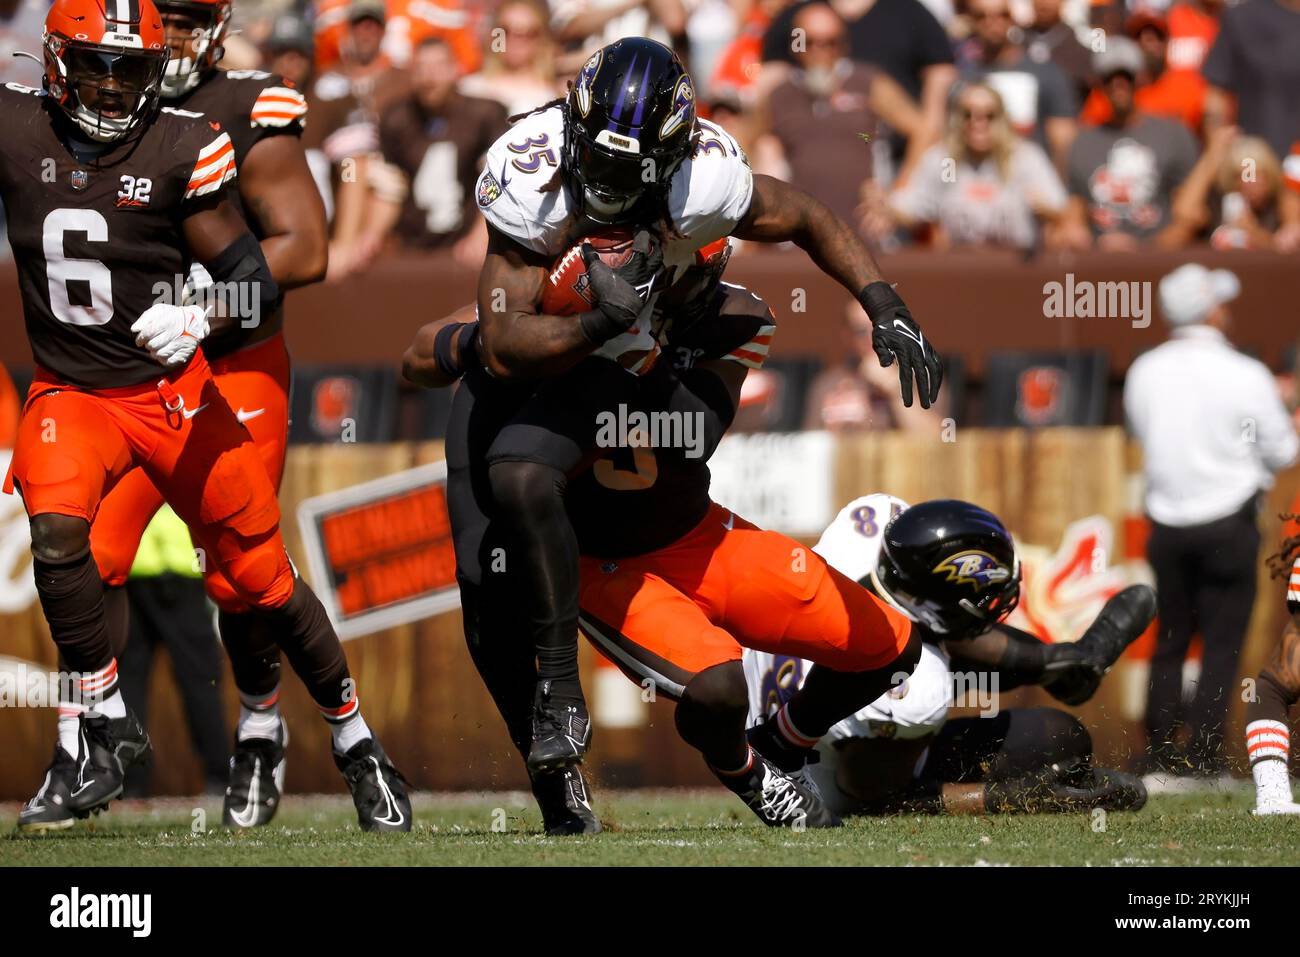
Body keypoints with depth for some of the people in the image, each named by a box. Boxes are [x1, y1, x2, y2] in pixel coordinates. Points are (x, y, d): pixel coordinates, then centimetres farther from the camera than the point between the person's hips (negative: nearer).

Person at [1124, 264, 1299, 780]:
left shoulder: (1143, 371, -1)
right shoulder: (1245, 375, -13)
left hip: (1166, 523, 4)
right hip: (1228, 524, -4)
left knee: (1169, 641, 14)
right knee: (1222, 644, 1)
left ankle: (1161, 754, 14)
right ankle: (1203, 757, -4)